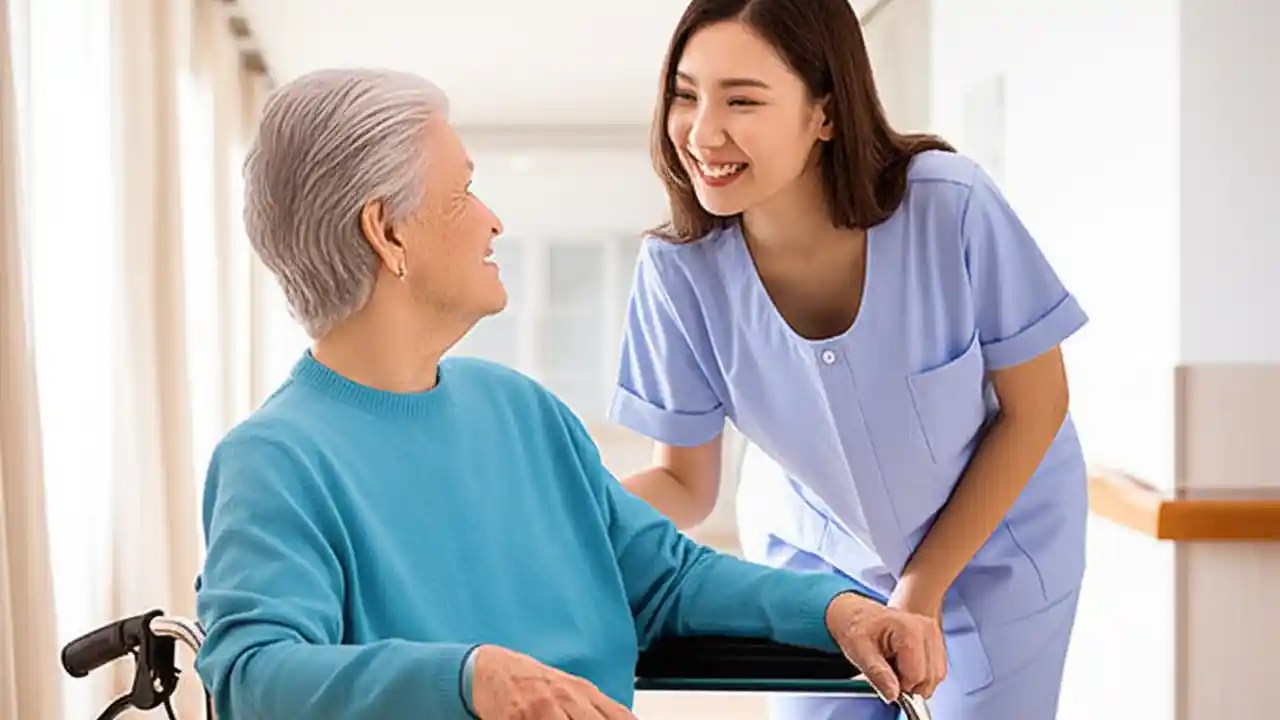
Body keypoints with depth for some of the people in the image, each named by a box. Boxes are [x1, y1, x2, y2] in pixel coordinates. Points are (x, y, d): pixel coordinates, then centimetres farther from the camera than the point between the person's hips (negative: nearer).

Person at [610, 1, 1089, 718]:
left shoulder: (951, 207, -30)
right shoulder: (679, 269, -24)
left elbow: (1035, 406, -15)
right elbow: (685, 484, -11)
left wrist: (924, 586, -11)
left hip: (996, 548, -1)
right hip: (815, 557, 1)